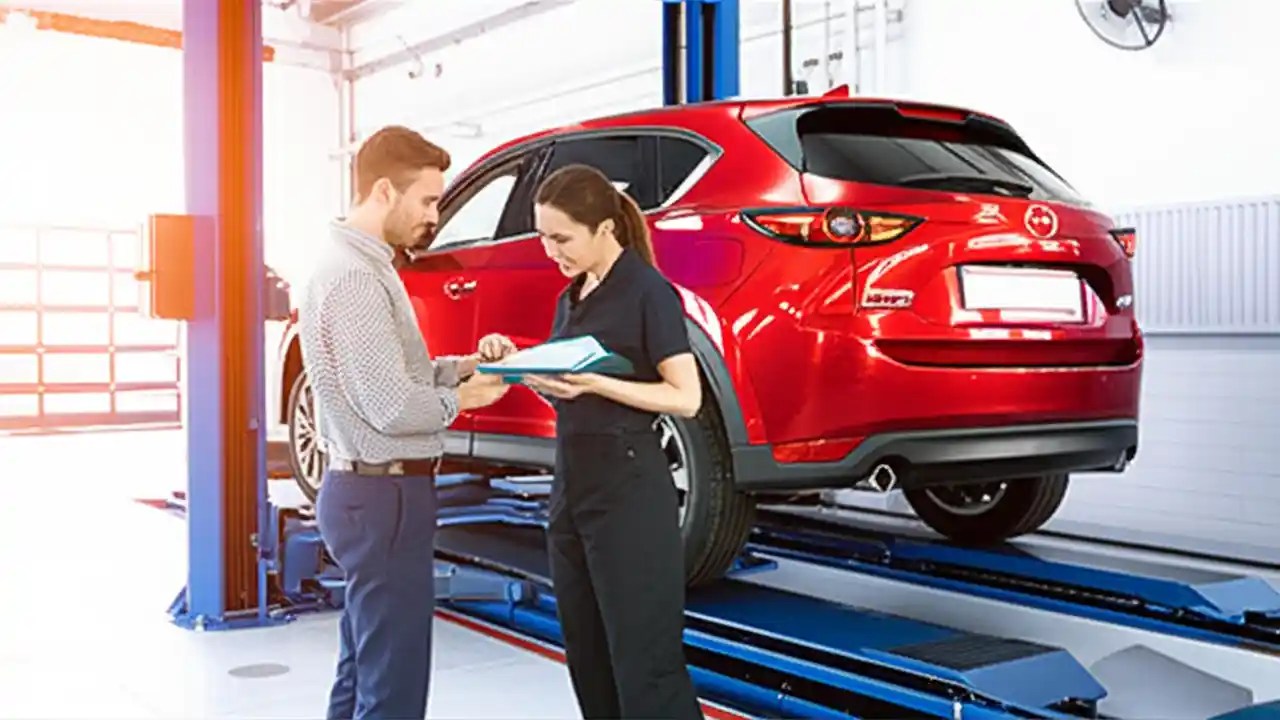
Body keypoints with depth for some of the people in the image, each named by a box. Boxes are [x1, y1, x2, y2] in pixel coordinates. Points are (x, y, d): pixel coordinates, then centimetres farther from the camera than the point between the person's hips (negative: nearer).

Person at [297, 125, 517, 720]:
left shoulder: (364, 267, 13)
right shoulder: (354, 276, -19)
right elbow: (393, 408, -23)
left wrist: (465, 365, 2)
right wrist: (461, 398, -6)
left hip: (369, 491, 11)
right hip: (384, 497, -11)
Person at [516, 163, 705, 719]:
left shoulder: (648, 291, -10)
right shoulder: (570, 298, 14)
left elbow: (686, 398, -14)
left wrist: (594, 383, -22)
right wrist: (533, 372, -1)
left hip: (629, 490, -8)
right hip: (570, 484, 8)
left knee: (645, 660, -4)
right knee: (588, 658, 12)